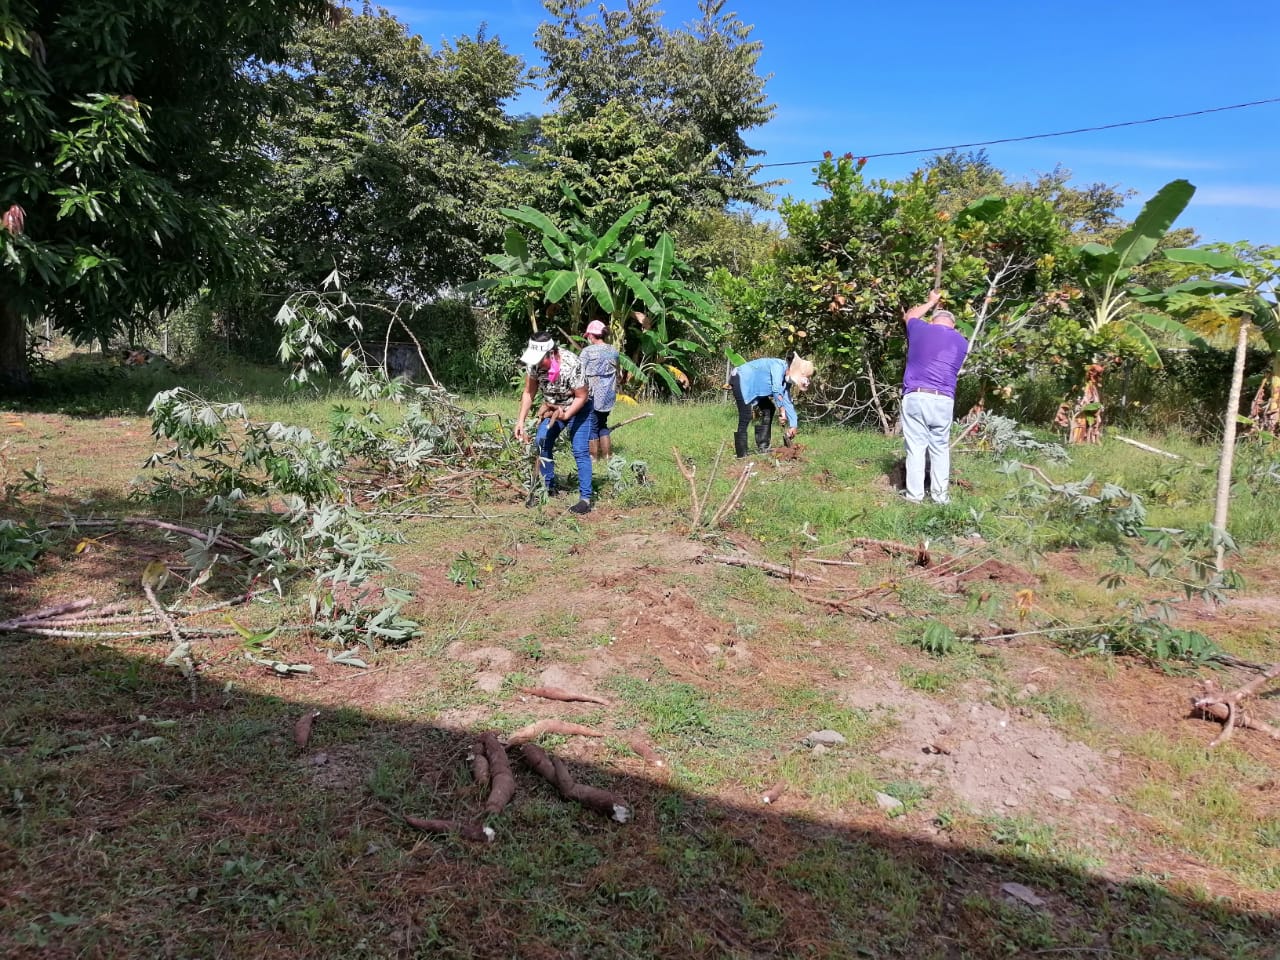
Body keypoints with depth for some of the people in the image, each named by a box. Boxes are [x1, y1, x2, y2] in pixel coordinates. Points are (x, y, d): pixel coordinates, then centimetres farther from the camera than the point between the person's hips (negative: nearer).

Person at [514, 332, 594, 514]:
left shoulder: (572, 365, -37)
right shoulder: (534, 364, -22)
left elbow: (582, 397, -25)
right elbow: (528, 393, -10)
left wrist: (565, 415, -35)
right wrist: (520, 421, -17)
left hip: (578, 409, -6)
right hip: (552, 408, 6)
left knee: (580, 451, -12)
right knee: (542, 443, 5)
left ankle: (586, 498, -10)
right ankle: (548, 488, 21)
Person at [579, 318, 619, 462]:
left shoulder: (588, 351, -10)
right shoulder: (613, 352, 6)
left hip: (592, 394, -5)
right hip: (608, 395, 5)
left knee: (592, 426, 4)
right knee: (603, 424, 18)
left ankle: (595, 457, 7)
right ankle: (607, 455, 17)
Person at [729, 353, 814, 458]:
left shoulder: (786, 379, 3)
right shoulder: (779, 366, -24)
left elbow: (788, 402, 7)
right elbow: (777, 390, -35)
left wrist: (792, 425, 6)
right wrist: (782, 410, -28)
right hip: (742, 380, -10)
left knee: (768, 410, 9)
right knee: (746, 417, -18)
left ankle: (763, 448, 14)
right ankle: (741, 455, -17)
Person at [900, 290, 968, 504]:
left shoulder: (920, 329, 9)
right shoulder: (962, 341, 14)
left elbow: (909, 316, 33)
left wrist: (931, 302, 48)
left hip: (915, 397, -1)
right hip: (943, 401, 1)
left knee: (916, 448, 1)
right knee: (940, 449, 9)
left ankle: (915, 495, 2)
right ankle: (940, 496, 12)